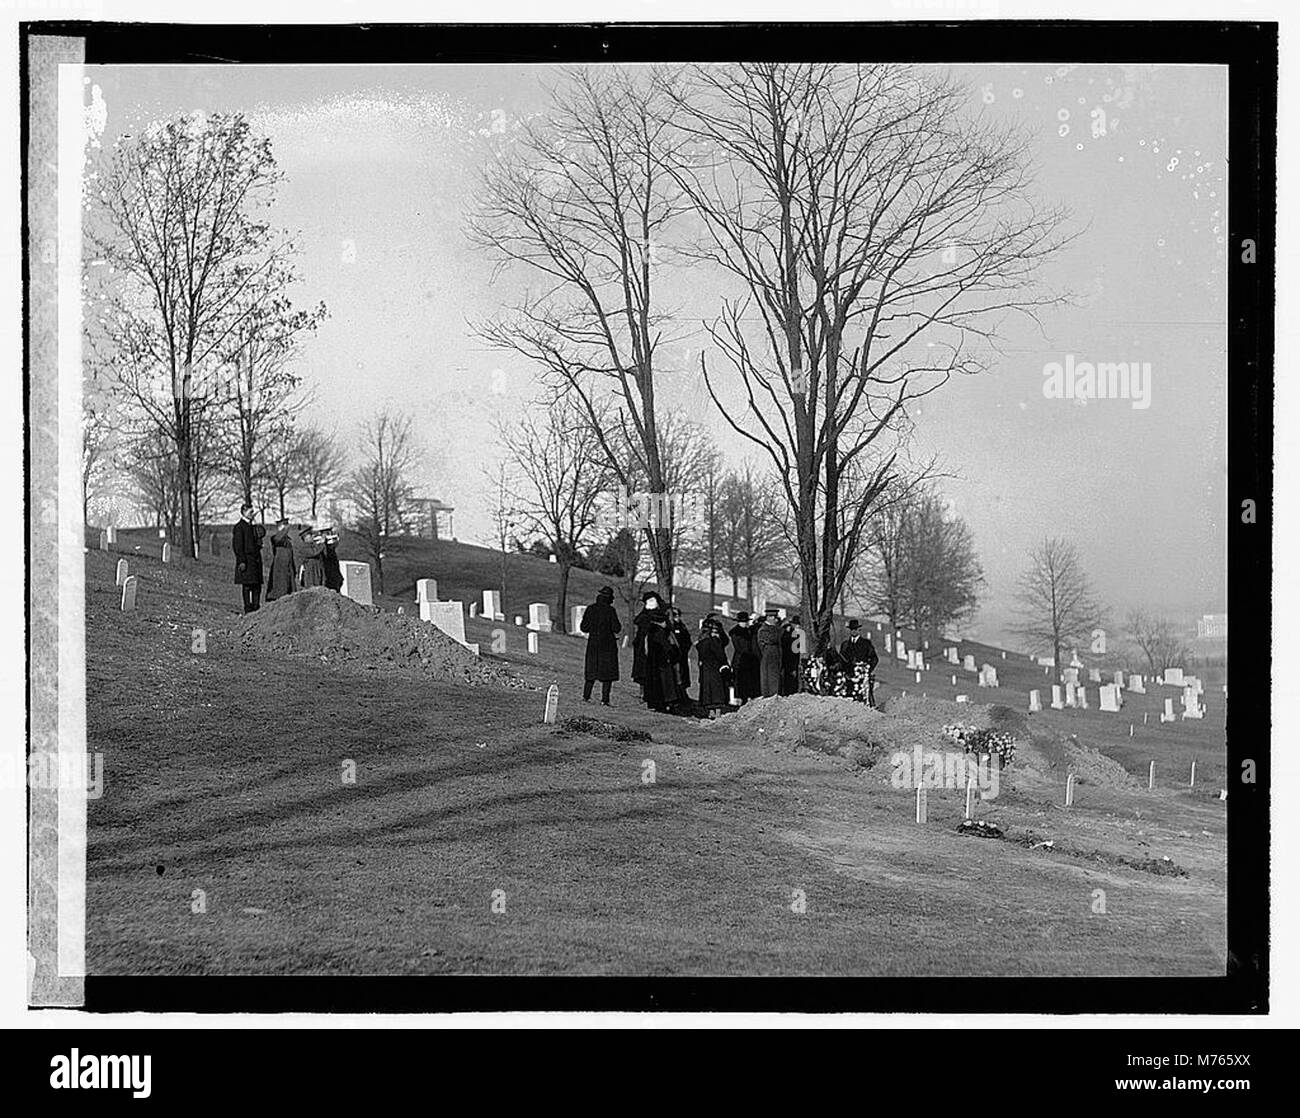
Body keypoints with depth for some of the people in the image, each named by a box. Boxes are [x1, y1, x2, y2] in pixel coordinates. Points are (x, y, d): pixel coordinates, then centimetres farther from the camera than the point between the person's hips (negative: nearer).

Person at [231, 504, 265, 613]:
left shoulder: (252, 526, 17)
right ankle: (248, 609, -3)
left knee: (257, 586, 7)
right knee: (247, 585, -5)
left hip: (255, 559, 8)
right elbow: (237, 546, -15)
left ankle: (256, 607, 11)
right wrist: (242, 561, -20)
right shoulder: (239, 526, -9)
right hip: (246, 559, -8)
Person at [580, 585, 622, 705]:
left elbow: (583, 627, 3)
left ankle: (586, 696, 15)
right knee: (608, 672, 2)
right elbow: (616, 628, -12)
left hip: (593, 643, 4)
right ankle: (604, 700, -3)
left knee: (591, 670, 15)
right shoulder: (610, 610, -11)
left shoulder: (590, 609, -1)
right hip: (607, 644, -4)